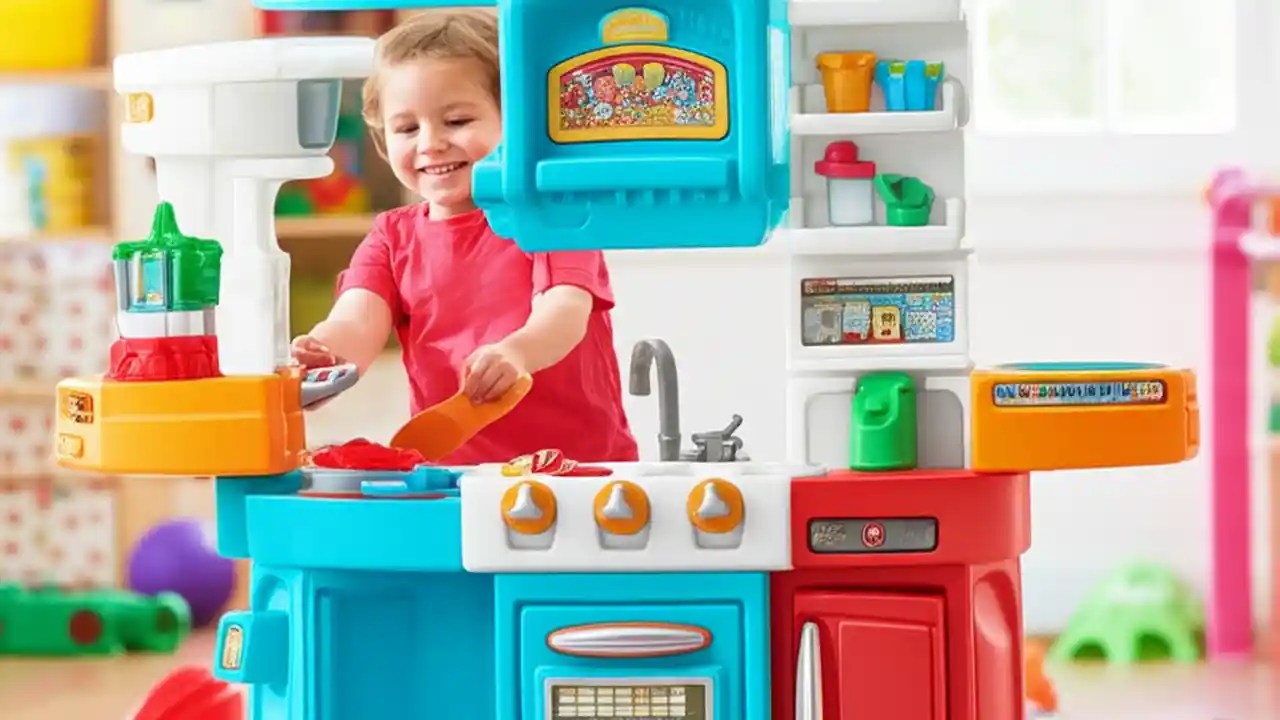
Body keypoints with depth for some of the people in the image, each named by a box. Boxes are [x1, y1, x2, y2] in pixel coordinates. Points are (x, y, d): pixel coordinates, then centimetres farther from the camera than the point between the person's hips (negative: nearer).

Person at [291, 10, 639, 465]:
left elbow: (565, 311, -13)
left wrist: (518, 351, -36)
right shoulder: (393, 238, 13)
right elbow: (358, 323, -4)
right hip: (449, 470, 3)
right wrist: (326, 352, -29)